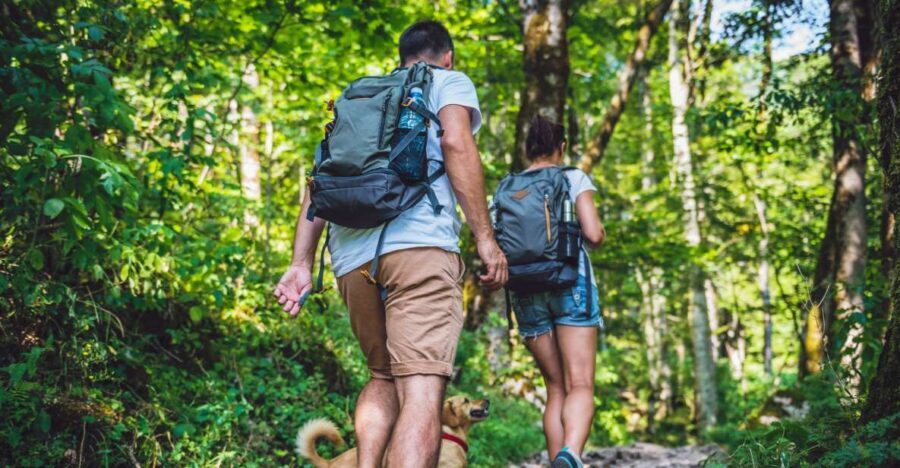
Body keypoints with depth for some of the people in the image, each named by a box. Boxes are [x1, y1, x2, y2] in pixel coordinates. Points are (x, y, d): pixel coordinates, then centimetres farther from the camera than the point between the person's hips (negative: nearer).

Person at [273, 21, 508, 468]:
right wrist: (485, 237, -6)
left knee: (384, 378, 21)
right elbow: (456, 143, -4)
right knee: (421, 391, -13)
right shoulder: (450, 82, 17)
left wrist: (301, 264, 15)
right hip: (419, 242, -5)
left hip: (351, 256, 5)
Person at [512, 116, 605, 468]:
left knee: (556, 387, 11)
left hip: (526, 290, 4)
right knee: (580, 386, -9)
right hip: (570, 282, -3)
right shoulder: (573, 178, 4)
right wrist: (600, 235, 16)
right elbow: (593, 234, -7)